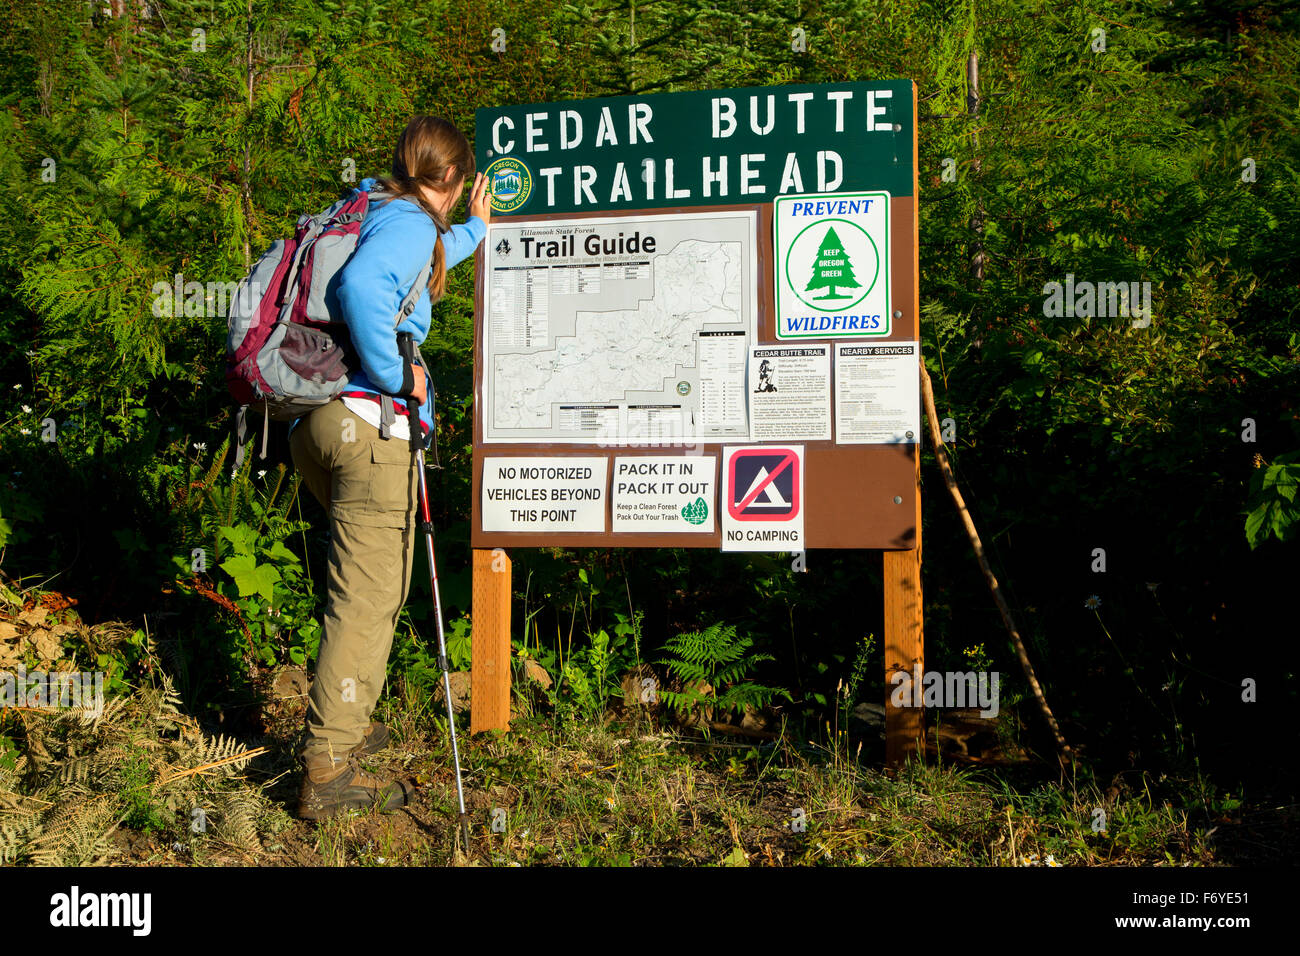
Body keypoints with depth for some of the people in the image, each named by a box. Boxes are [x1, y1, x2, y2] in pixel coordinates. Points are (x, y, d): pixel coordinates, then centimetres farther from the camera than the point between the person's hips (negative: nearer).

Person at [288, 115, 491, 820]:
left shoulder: (367, 210, 20)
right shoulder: (410, 225, -8)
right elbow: (361, 286, -30)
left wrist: (475, 230, 58)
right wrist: (397, 374, -19)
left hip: (315, 420, 10)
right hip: (371, 425, -10)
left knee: (359, 582, 23)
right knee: (368, 594, -4)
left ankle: (345, 724, 36)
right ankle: (327, 771, 0)